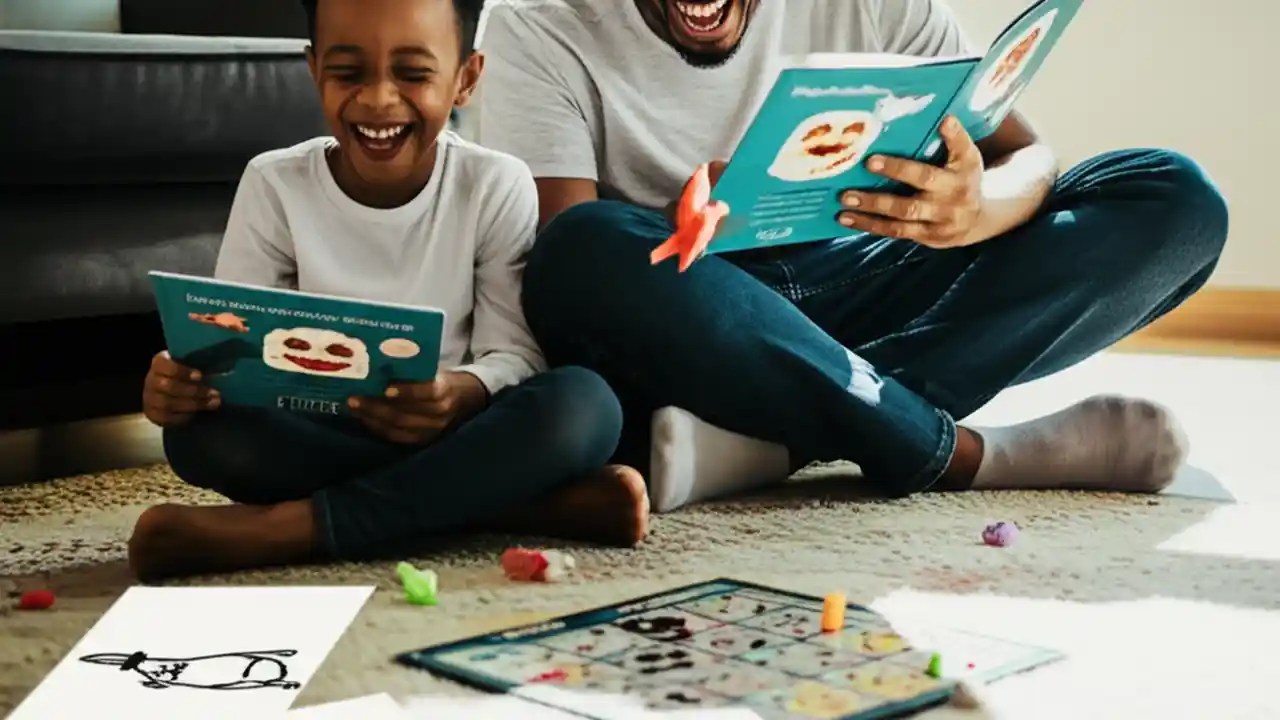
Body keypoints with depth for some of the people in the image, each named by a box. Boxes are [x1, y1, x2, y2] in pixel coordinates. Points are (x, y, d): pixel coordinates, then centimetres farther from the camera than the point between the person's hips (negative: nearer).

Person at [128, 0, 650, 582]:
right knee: (203, 428, -30)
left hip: (453, 436, -1)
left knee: (584, 403, -30)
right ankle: (507, 498, -29)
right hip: (319, 441, 1)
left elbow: (515, 351, -9)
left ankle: (284, 529, -31)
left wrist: (460, 395, -33)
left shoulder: (498, 186, -6)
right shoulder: (274, 185, -4)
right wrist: (182, 381, -29)